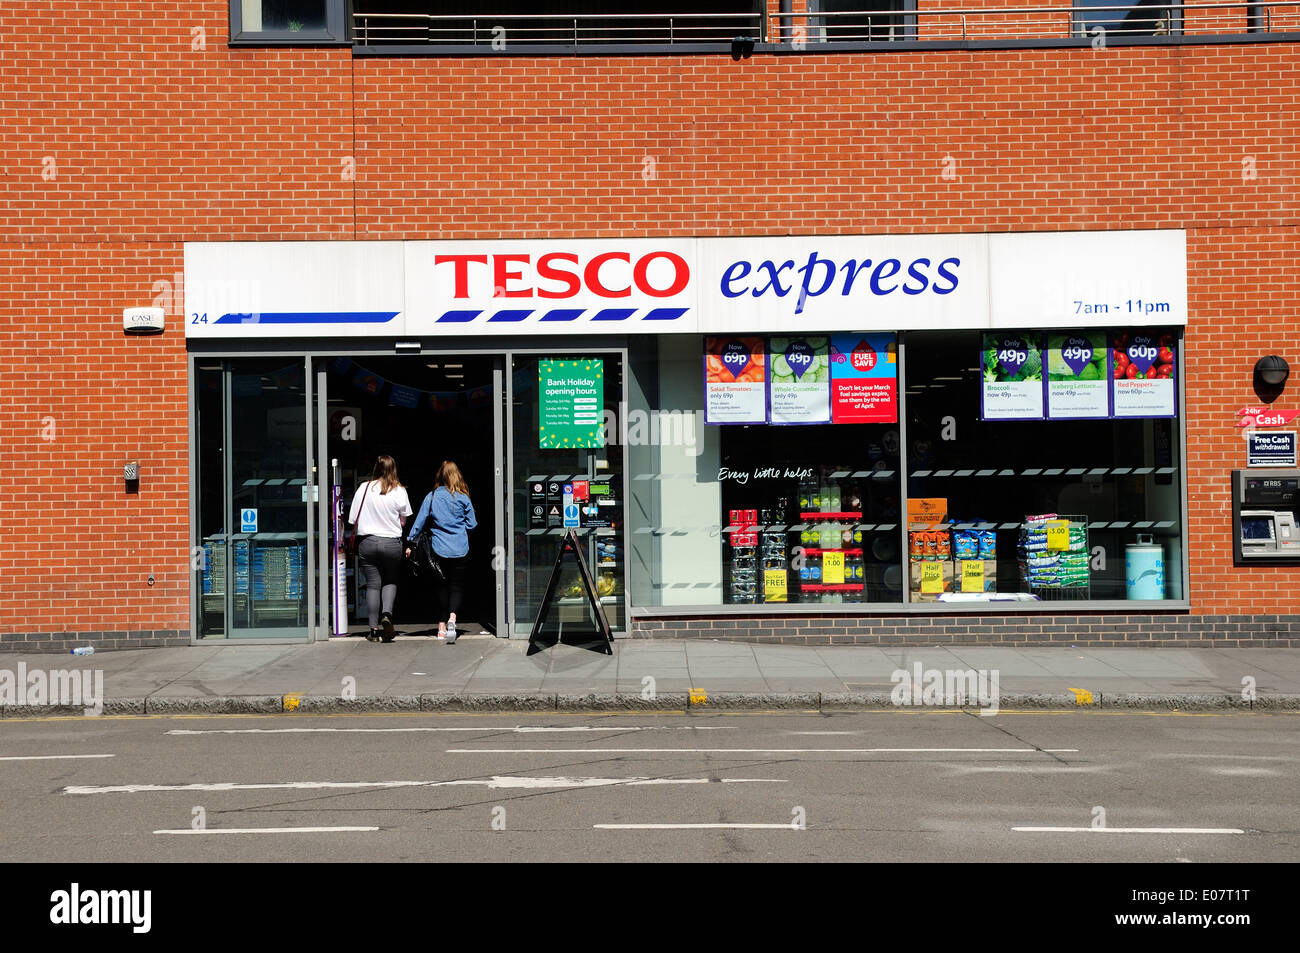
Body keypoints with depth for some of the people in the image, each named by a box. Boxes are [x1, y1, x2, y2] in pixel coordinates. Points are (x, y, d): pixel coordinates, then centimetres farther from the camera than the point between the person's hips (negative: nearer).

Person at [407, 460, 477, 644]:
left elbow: (419, 522, 1)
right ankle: (452, 618, -23)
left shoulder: (431, 497, 1)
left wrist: (409, 543, 8)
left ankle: (442, 626, 16)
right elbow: (471, 525, 3)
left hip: (439, 549, 1)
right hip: (460, 550, -1)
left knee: (443, 586, 14)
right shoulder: (463, 497, -1)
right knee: (457, 585, 2)